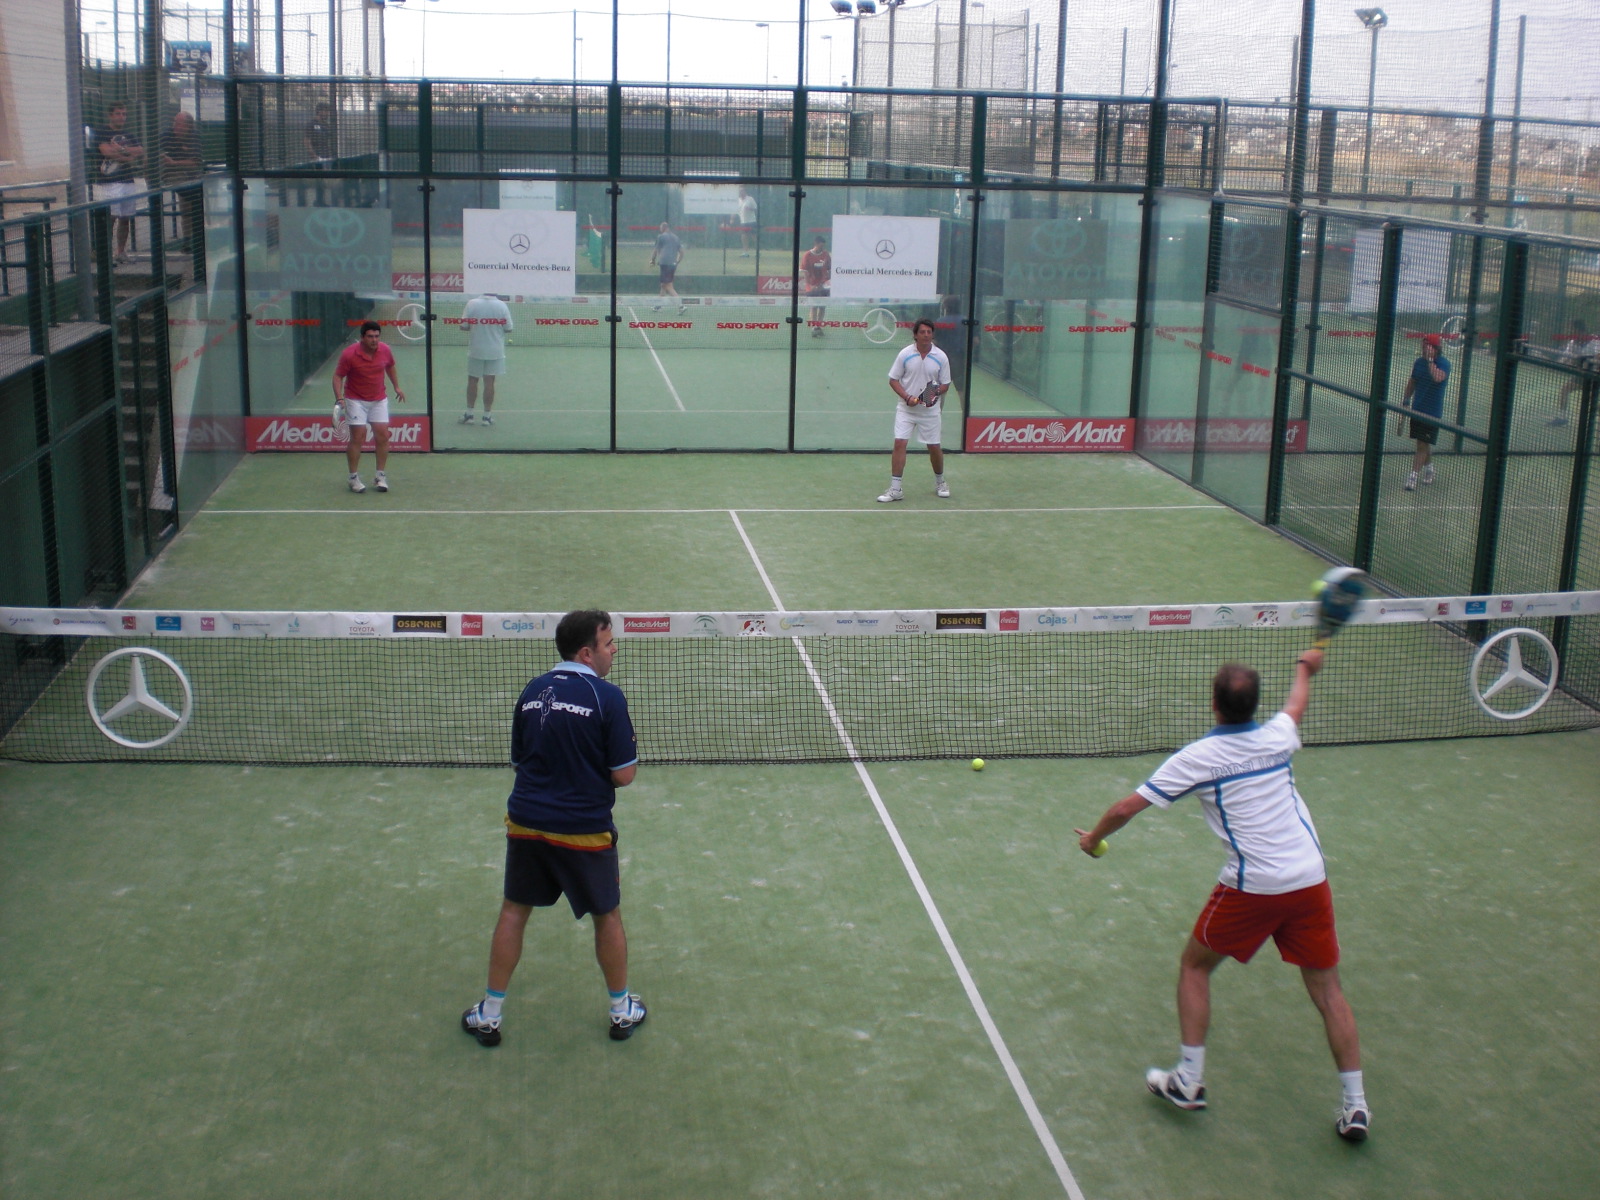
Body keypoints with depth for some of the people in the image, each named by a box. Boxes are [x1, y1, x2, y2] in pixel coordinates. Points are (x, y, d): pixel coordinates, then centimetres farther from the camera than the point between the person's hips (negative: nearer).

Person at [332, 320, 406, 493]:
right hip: (356, 400, -4)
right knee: (357, 438, -7)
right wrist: (339, 397, -23)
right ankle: (354, 478, 4)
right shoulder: (349, 354, -18)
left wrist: (396, 386, 16)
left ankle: (381, 476, 10)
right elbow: (338, 376, -11)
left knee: (382, 436, -1)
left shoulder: (385, 351, -7)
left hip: (379, 400, 4)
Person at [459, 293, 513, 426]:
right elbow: (508, 328, -5)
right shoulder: (502, 305, -8)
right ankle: (487, 415, 7)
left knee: (472, 381, 12)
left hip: (475, 350, 0)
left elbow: (464, 326, -7)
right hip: (495, 351, 0)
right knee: (489, 383, 3)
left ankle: (469, 414, 16)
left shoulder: (472, 304, -8)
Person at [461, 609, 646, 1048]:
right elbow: (624, 774, -13)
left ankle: (489, 1015, 22)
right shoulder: (606, 696, -14)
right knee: (607, 916, 15)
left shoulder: (532, 692, 4)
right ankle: (622, 1010, 30)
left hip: (526, 824, 4)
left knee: (514, 912, 17)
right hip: (585, 830, -4)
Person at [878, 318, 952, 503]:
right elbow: (893, 380, -1)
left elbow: (945, 384, 3)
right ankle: (895, 489, -6)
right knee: (899, 444, -11)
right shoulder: (904, 354, -6)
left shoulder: (941, 357, -4)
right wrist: (907, 397, -16)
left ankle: (940, 482, 33)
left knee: (934, 447, 7)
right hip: (906, 409, -1)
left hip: (929, 410, 1)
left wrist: (936, 392, -20)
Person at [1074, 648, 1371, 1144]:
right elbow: (1296, 704, 32)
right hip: (1310, 880, 4)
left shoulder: (1197, 758, -5)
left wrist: (1093, 838, 17)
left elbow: (1125, 809, -2)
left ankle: (1188, 1081, 17)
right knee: (1326, 987, 12)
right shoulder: (1277, 738, 6)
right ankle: (1356, 1106, 10)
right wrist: (1305, 667, 52)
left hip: (1251, 887, -4)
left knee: (1194, 966, 17)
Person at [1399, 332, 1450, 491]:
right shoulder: (1418, 363, 5)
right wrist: (1406, 400, 13)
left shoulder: (1444, 363, -12)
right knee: (1423, 444, 16)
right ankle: (1428, 469, 35)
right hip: (1417, 409, 6)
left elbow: (1438, 377, -33)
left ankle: (1413, 477, -8)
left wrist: (1430, 360, -28)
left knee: (1423, 445, -7)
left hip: (1433, 412, -6)